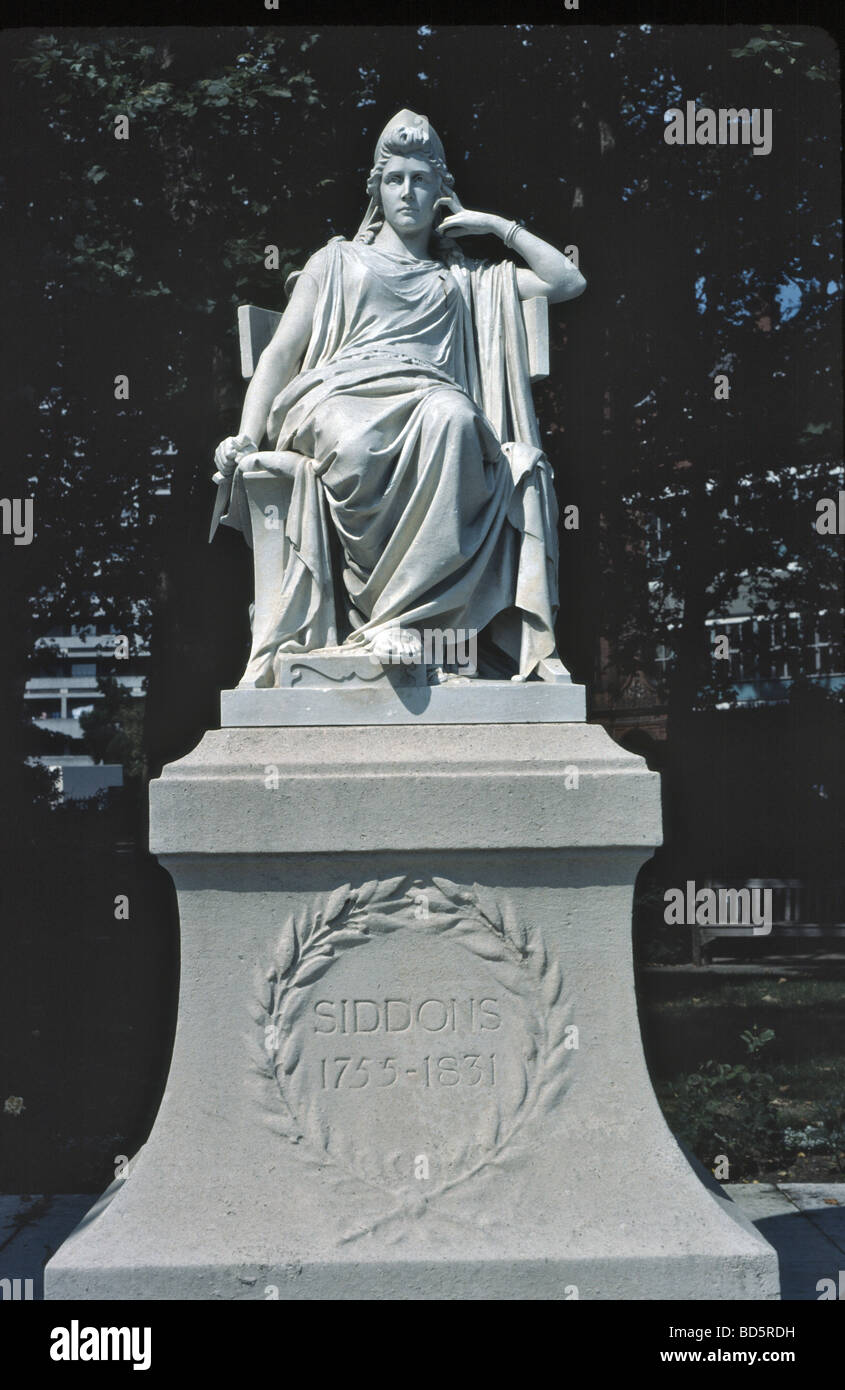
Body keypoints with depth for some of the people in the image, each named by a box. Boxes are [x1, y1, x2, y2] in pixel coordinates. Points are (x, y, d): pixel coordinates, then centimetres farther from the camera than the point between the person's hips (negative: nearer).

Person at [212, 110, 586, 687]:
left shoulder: (467, 280, 35)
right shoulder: (338, 262, 31)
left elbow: (569, 281, 30)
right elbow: (282, 353, 20)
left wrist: (498, 224, 31)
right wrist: (246, 438, 3)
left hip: (430, 398, 1)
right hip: (340, 399, -1)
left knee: (452, 417, -41)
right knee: (356, 450, -42)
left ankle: (397, 612, -43)